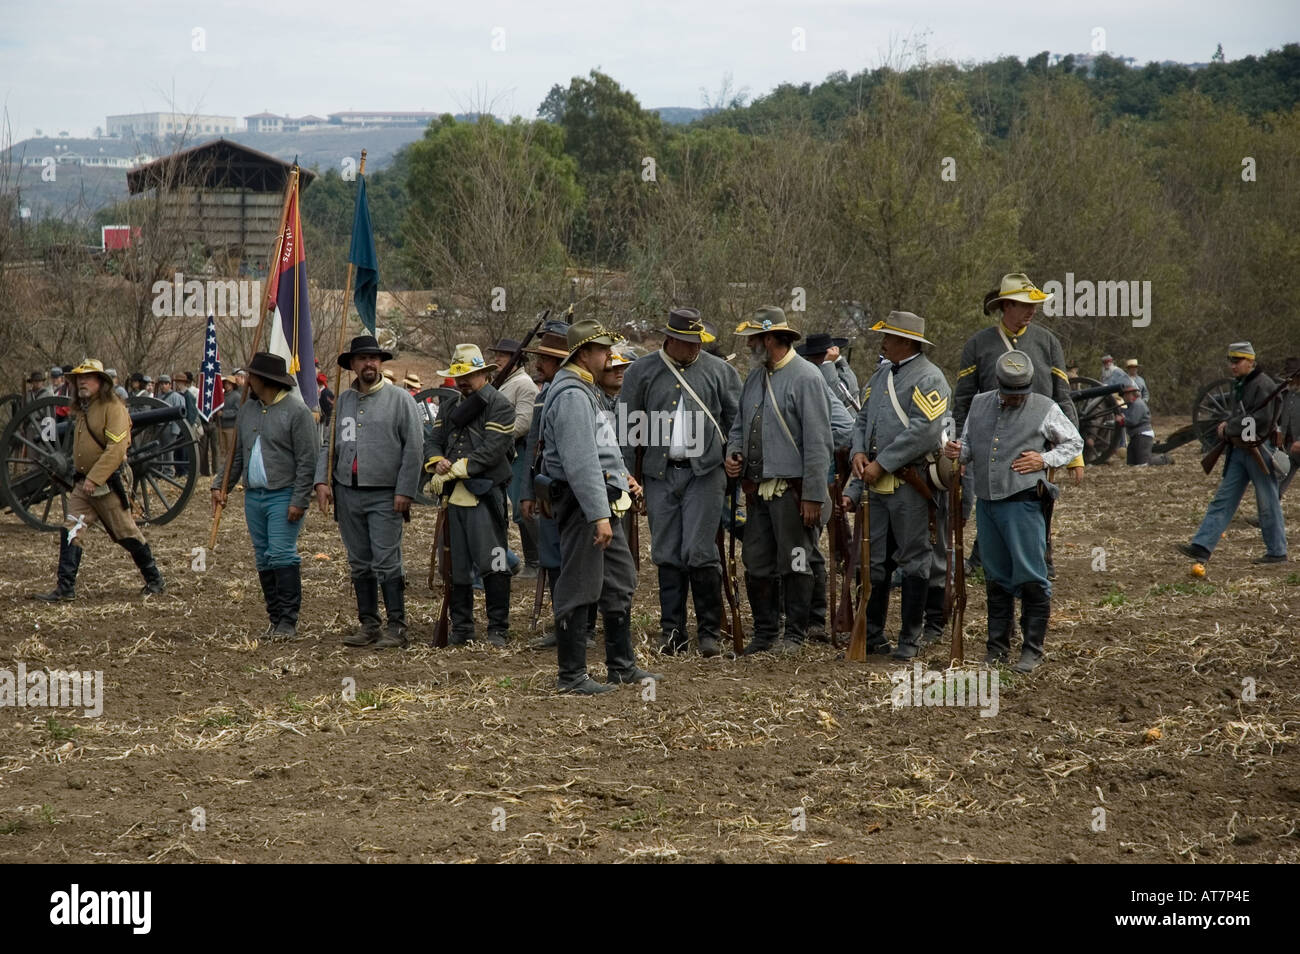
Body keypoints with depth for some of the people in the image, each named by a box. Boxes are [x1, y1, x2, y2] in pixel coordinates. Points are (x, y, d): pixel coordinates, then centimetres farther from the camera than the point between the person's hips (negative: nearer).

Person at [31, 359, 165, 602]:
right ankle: (65, 588, -5)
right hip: (83, 483, 7)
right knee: (69, 532, -5)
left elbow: (116, 448, -22)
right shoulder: (82, 408, 14)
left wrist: (94, 479, -26)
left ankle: (154, 580, 19)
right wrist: (81, 477, 14)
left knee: (126, 534, 3)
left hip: (107, 484, -7)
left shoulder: (113, 407, -14)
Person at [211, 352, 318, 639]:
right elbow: (235, 454, 21)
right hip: (253, 495, 7)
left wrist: (299, 500, -16)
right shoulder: (247, 410, 14)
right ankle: (274, 618, 12)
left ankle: (288, 621, -10)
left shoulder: (296, 411, -8)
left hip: (283, 496, -7)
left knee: (282, 556, -12)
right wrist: (220, 485, 11)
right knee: (264, 559, 7)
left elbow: (307, 461, -11)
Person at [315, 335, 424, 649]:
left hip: (384, 496, -5)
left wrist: (405, 491, -11)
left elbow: (413, 447, -5)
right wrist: (322, 480, 1)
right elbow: (329, 444, 16)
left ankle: (397, 628, -4)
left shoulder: (399, 399, -2)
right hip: (347, 493, 5)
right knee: (359, 564, 10)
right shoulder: (342, 401, 12)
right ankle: (368, 625, 17)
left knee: (386, 562, -9)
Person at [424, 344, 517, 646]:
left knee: (493, 565, -10)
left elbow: (491, 451, -13)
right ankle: (461, 628, 16)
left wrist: (452, 471, -15)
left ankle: (498, 629, -5)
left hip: (484, 496, -7)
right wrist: (437, 462, -8)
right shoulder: (450, 407, 20)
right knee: (458, 567, 9)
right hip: (454, 497, 7)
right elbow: (436, 442, 17)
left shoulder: (500, 406, -3)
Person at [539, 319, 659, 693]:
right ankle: (571, 674, 1)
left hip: (602, 502, 11)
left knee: (621, 582, 17)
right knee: (579, 588, -5)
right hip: (583, 503, -11)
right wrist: (599, 515, -27)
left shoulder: (583, 390, 17)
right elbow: (580, 462, -25)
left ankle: (622, 665, 27)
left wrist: (620, 477, 17)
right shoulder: (572, 395, -18)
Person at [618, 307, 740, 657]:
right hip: (659, 473, 2)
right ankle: (672, 633, 12)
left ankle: (710, 631, 2)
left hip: (704, 472, -2)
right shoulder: (641, 372, 5)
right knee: (667, 556, 5)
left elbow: (738, 419, 10)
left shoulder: (720, 371, 4)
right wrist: (627, 477, 3)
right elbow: (627, 426, 7)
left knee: (700, 552, -8)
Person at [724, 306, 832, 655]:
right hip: (757, 490, 8)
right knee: (757, 565, 10)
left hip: (791, 489, -8)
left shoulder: (806, 378, -10)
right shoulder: (755, 377, 14)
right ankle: (764, 633, 20)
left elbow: (817, 442, -14)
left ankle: (794, 635, 9)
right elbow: (739, 424, 26)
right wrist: (733, 453, 3)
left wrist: (813, 496, -17)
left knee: (794, 564, 1)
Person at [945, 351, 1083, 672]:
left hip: (1023, 503, -4)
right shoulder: (979, 404, 11)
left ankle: (1032, 650, 1)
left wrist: (1045, 460, -7)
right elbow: (969, 446, 20)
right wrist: (957, 452, -4)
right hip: (987, 502, 4)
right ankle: (998, 647, 17)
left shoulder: (1045, 409, 0)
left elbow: (1074, 442, 9)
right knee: (996, 579, 10)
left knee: (1031, 579, -6)